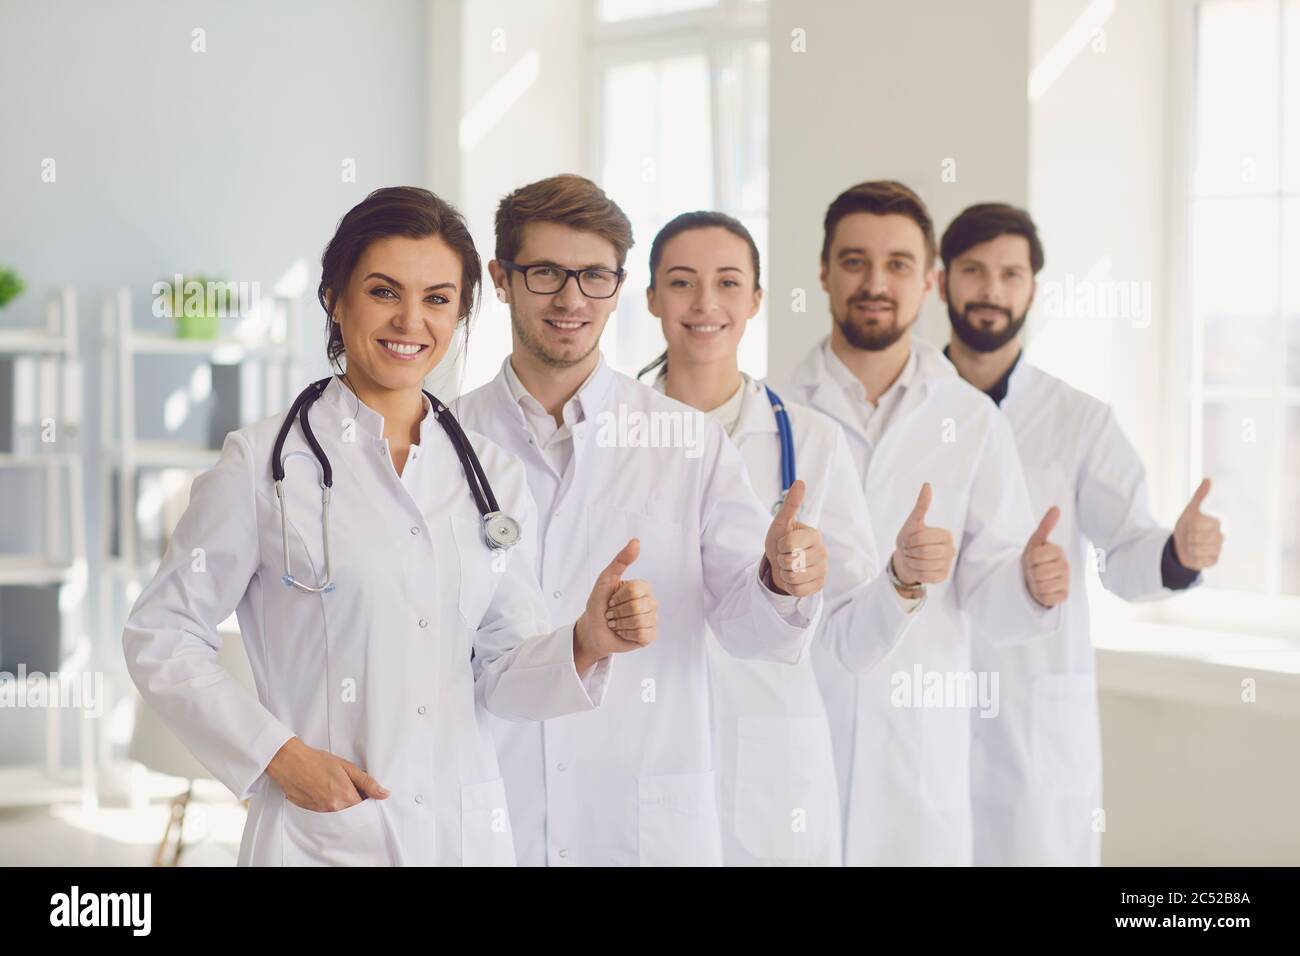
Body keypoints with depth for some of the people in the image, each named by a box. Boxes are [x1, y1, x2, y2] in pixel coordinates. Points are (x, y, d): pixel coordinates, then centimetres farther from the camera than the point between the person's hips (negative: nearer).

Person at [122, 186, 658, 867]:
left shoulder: (493, 475, 6)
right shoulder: (265, 463, -7)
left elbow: (501, 674, 8)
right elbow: (161, 638, -5)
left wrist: (585, 643, -11)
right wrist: (277, 754, -13)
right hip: (322, 833, -4)